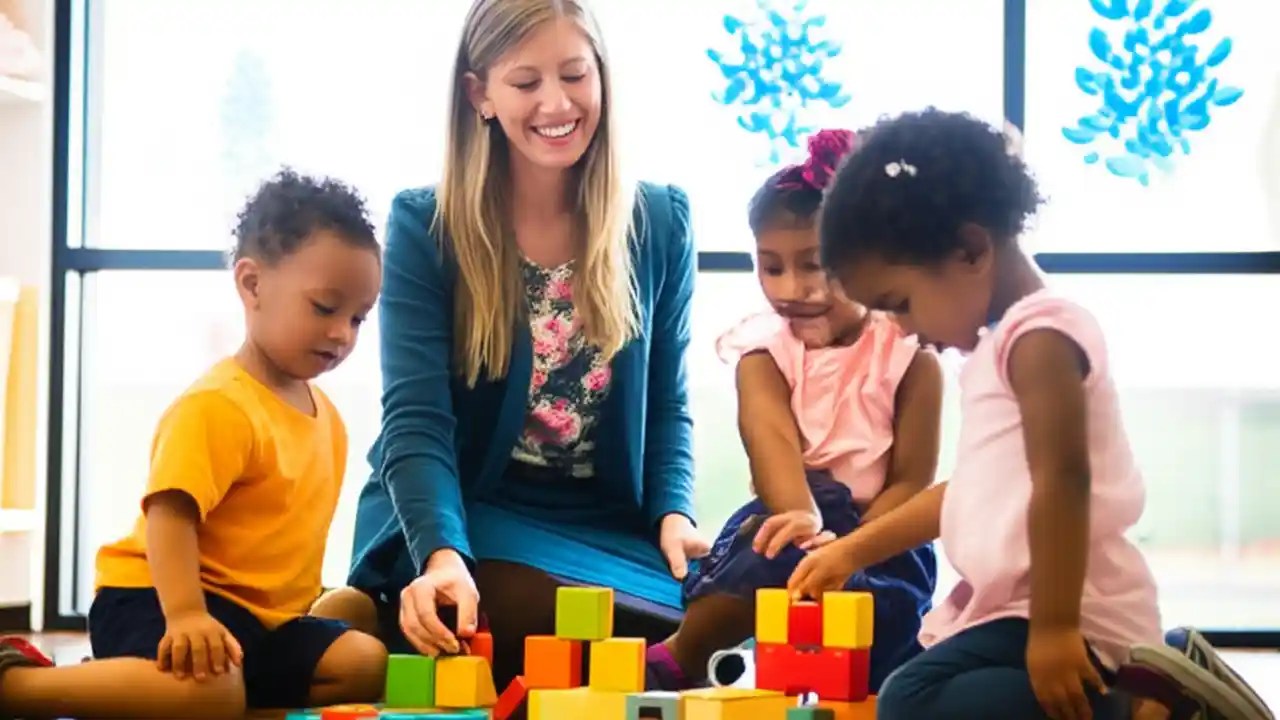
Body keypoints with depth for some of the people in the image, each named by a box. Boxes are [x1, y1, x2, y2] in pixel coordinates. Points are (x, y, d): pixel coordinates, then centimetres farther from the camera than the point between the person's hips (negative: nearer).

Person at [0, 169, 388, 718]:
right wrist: (186, 616, -38)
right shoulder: (217, 406, -16)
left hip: (266, 614, 10)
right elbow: (170, 514, -27)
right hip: (153, 597, -10)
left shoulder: (327, 417, 15)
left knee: (366, 663, -5)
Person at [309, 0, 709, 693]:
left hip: (608, 527, 5)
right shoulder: (425, 225, -6)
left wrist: (674, 515, -12)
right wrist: (442, 556, -35)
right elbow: (416, 420, -15)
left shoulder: (659, 221, 4)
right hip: (464, 517, -5)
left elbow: (666, 403, 10)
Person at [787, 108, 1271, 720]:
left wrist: (1054, 628, -25)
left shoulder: (1038, 336, -14)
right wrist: (851, 552, 29)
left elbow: (1062, 480, -22)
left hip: (1080, 619, -11)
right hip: (1009, 609, 11)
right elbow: (975, 491, 28)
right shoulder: (1002, 343, 19)